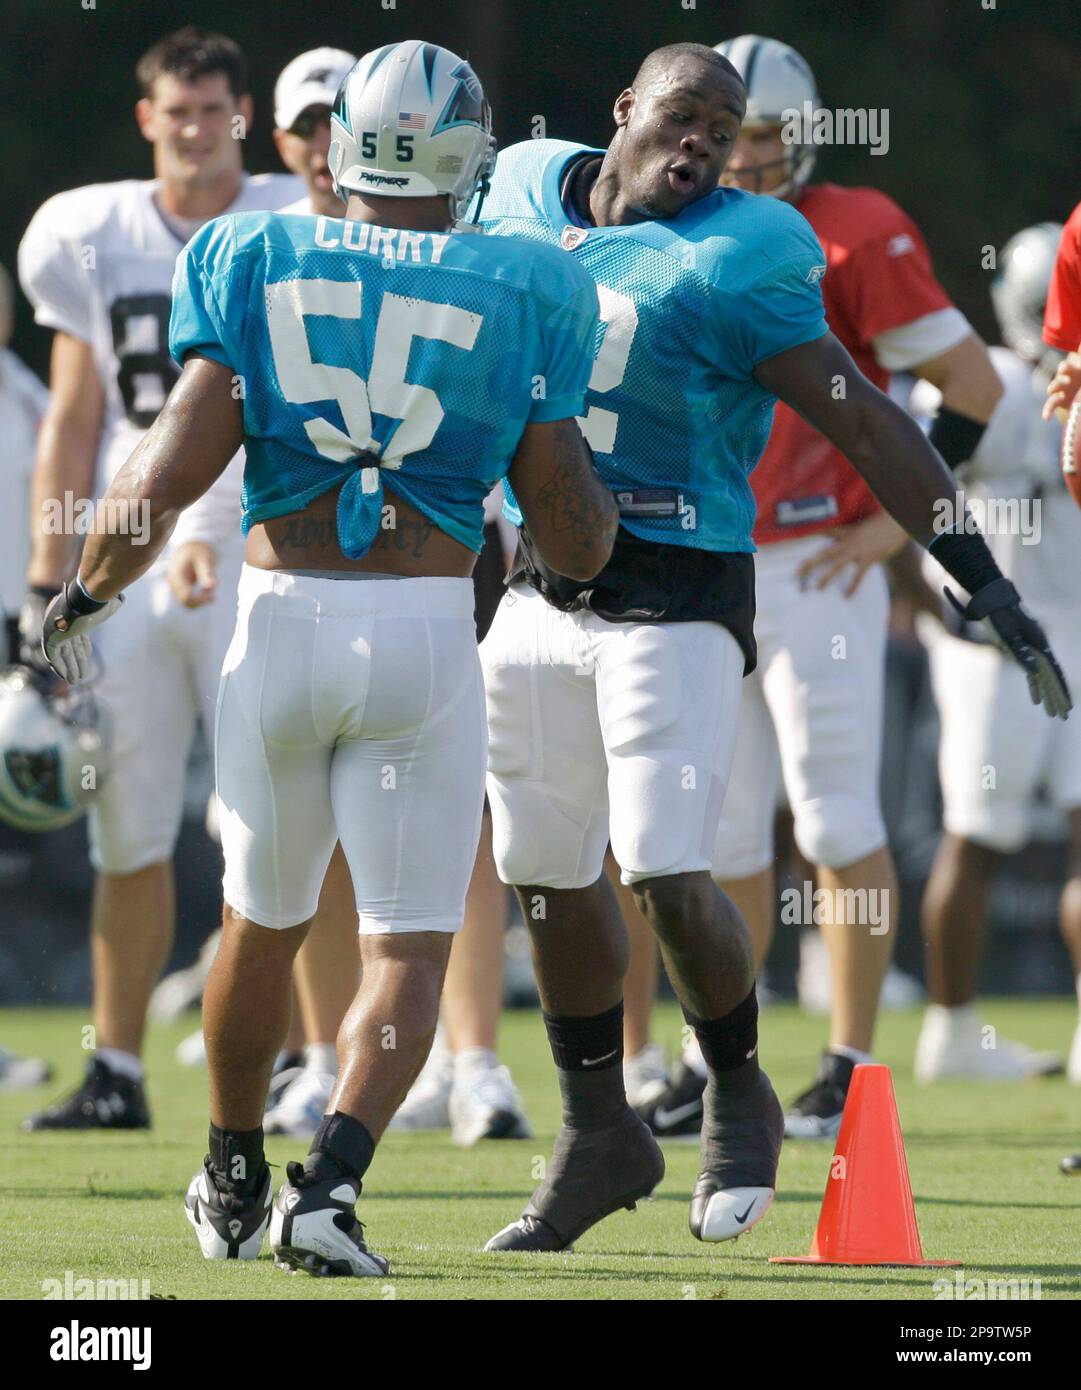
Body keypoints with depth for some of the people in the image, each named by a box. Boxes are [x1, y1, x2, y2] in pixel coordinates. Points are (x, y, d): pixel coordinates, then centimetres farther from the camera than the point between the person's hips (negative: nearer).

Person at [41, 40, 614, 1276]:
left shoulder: (252, 259, 2)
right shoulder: (522, 294, 1)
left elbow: (177, 466, -8)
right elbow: (575, 543, 0)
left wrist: (87, 592, 6)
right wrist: (601, 501, 23)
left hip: (282, 619, 2)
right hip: (429, 628, -2)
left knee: (263, 920, 21)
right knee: (409, 945, 3)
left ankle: (232, 1184, 37)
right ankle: (330, 1182, -19)